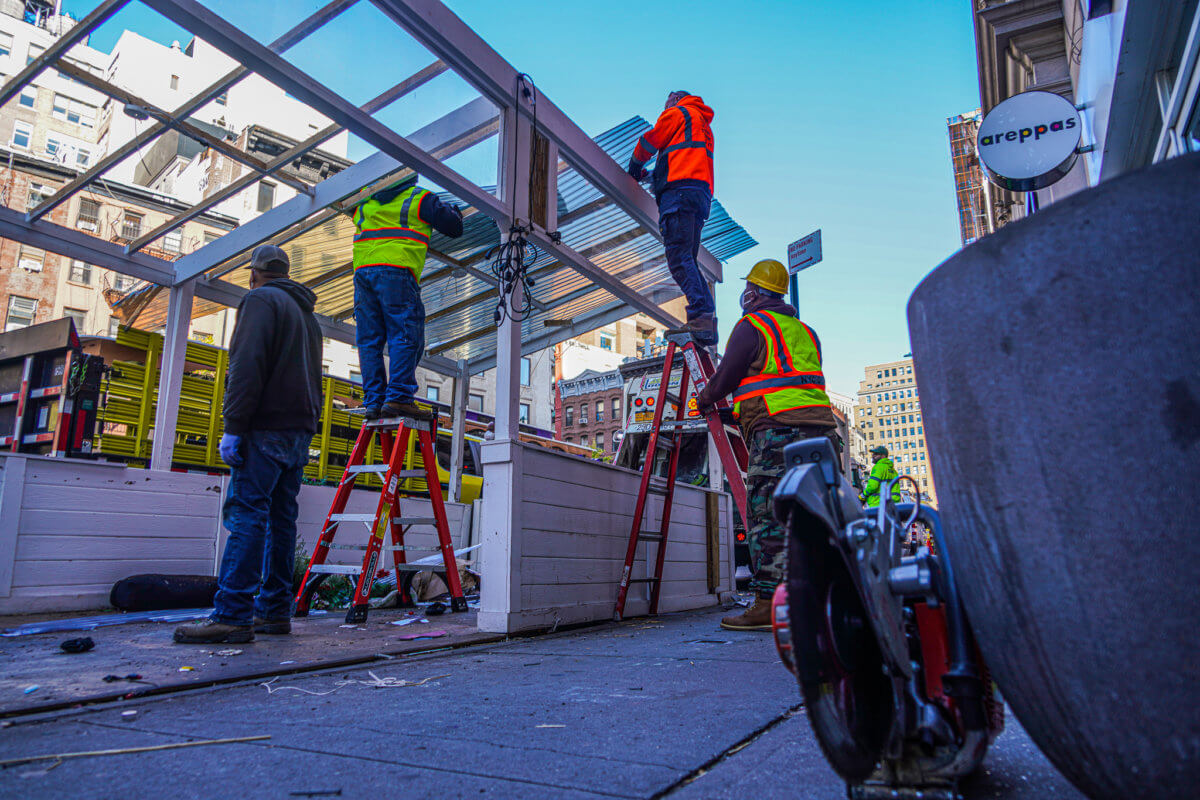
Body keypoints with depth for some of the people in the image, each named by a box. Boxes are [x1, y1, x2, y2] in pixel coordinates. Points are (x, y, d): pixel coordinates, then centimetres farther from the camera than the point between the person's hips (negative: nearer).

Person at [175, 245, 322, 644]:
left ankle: (232, 616, -15)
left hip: (266, 430, -8)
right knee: (281, 520, 7)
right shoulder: (306, 313, 26)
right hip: (299, 431, 9)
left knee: (246, 516, -12)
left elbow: (247, 367, -15)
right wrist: (307, 423, 19)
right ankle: (275, 611, 9)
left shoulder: (260, 300, -1)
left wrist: (234, 427, -16)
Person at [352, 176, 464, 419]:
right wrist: (454, 210, 33)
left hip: (362, 271, 5)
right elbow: (454, 227, 11)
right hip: (396, 271, -5)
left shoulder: (365, 203, 22)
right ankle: (398, 397, -18)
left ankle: (373, 401, 1)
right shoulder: (421, 198, 9)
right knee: (406, 336, -7)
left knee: (369, 340, 5)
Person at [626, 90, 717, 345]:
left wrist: (635, 167, 28)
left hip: (680, 190, -8)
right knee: (688, 260, 4)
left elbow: (650, 141, 12)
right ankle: (708, 320, -8)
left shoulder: (678, 112, 12)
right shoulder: (705, 126, 35)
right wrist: (654, 175, 32)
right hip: (703, 193, 8)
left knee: (679, 258, -18)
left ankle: (700, 317, -32)